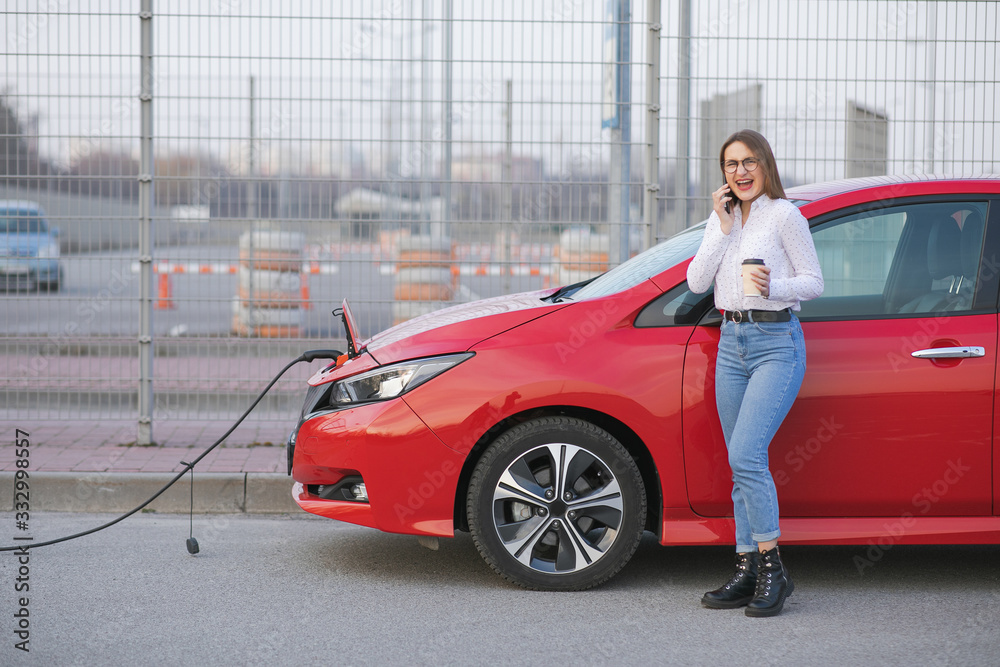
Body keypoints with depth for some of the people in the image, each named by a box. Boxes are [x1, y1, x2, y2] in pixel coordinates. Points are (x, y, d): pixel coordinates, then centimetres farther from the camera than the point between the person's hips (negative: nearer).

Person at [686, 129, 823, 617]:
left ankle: (772, 567, -10)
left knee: (746, 455, -18)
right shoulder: (722, 217, 14)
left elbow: (814, 282, -4)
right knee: (742, 465, 6)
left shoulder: (784, 215, -4)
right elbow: (696, 281, 4)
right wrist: (724, 228, -4)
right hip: (732, 343, 6)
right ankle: (748, 570, 11)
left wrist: (773, 287, -22)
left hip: (776, 343, -6)